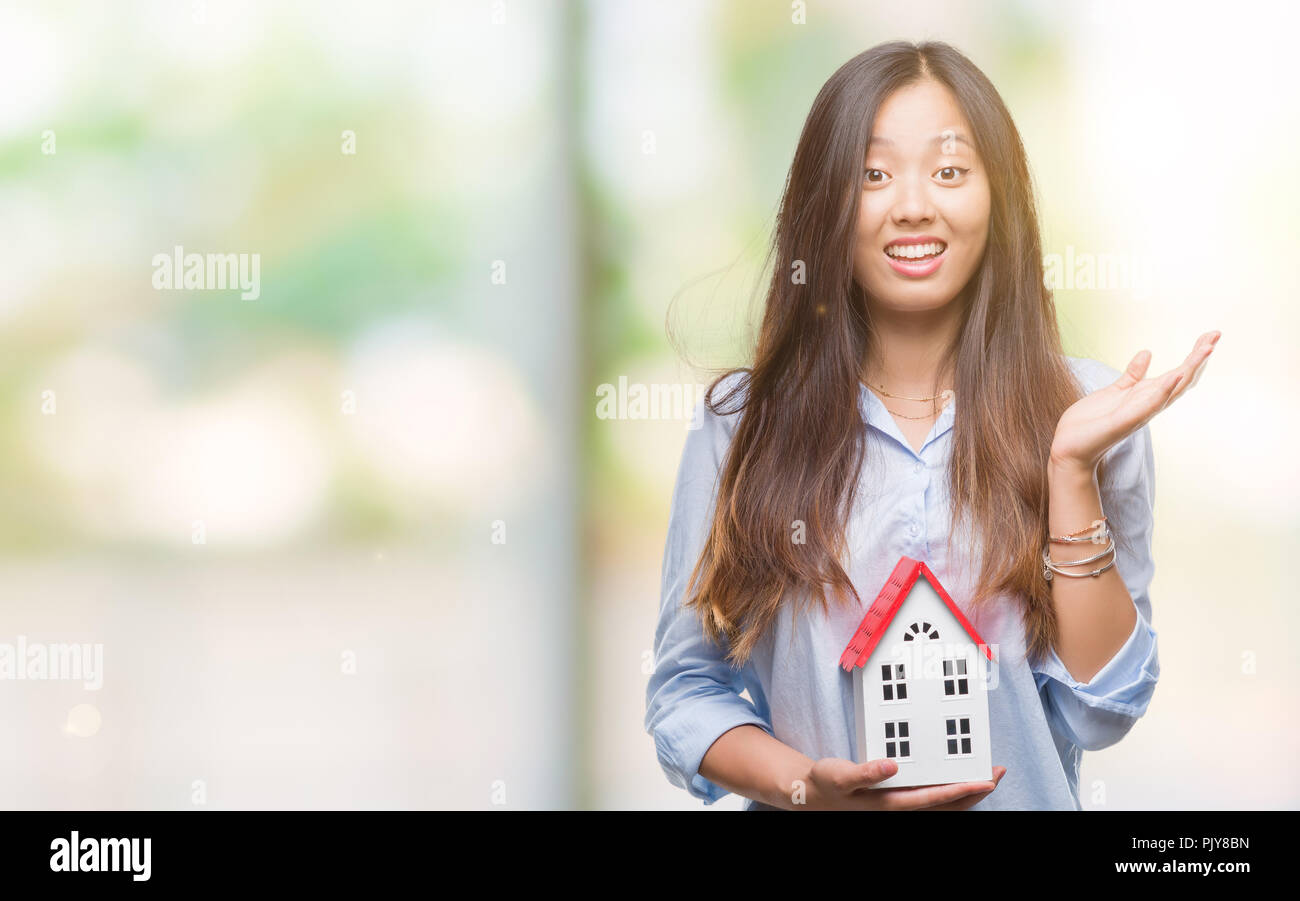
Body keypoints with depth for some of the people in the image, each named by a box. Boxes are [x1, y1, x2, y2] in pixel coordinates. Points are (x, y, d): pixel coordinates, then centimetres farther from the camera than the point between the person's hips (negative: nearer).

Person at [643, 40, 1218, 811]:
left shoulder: (1086, 410, 3)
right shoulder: (742, 422, 3)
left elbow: (1099, 714, -1)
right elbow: (686, 691, 6)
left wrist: (1072, 469, -8)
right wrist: (809, 785, -11)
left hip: (1028, 800, 0)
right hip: (807, 820, 0)